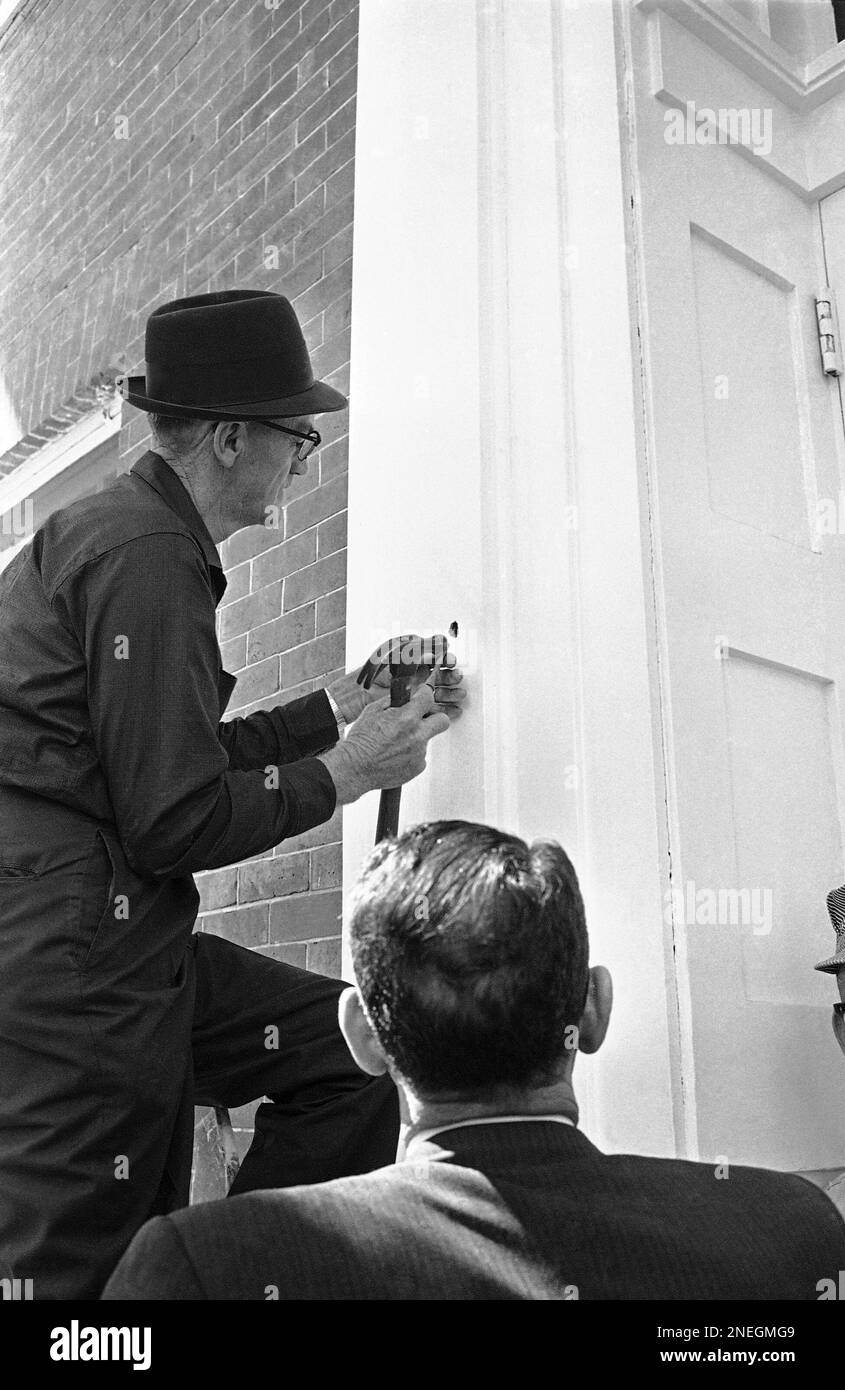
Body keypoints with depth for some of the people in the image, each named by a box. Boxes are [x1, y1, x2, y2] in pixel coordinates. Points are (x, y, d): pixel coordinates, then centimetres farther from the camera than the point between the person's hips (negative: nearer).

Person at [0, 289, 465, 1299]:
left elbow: (185, 758, 20)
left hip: (107, 943, 10)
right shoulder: (149, 555, -15)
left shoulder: (115, 527, 17)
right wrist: (345, 771, -4)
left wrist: (341, 703, 18)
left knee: (348, 1050, 7)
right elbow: (178, 824, -18)